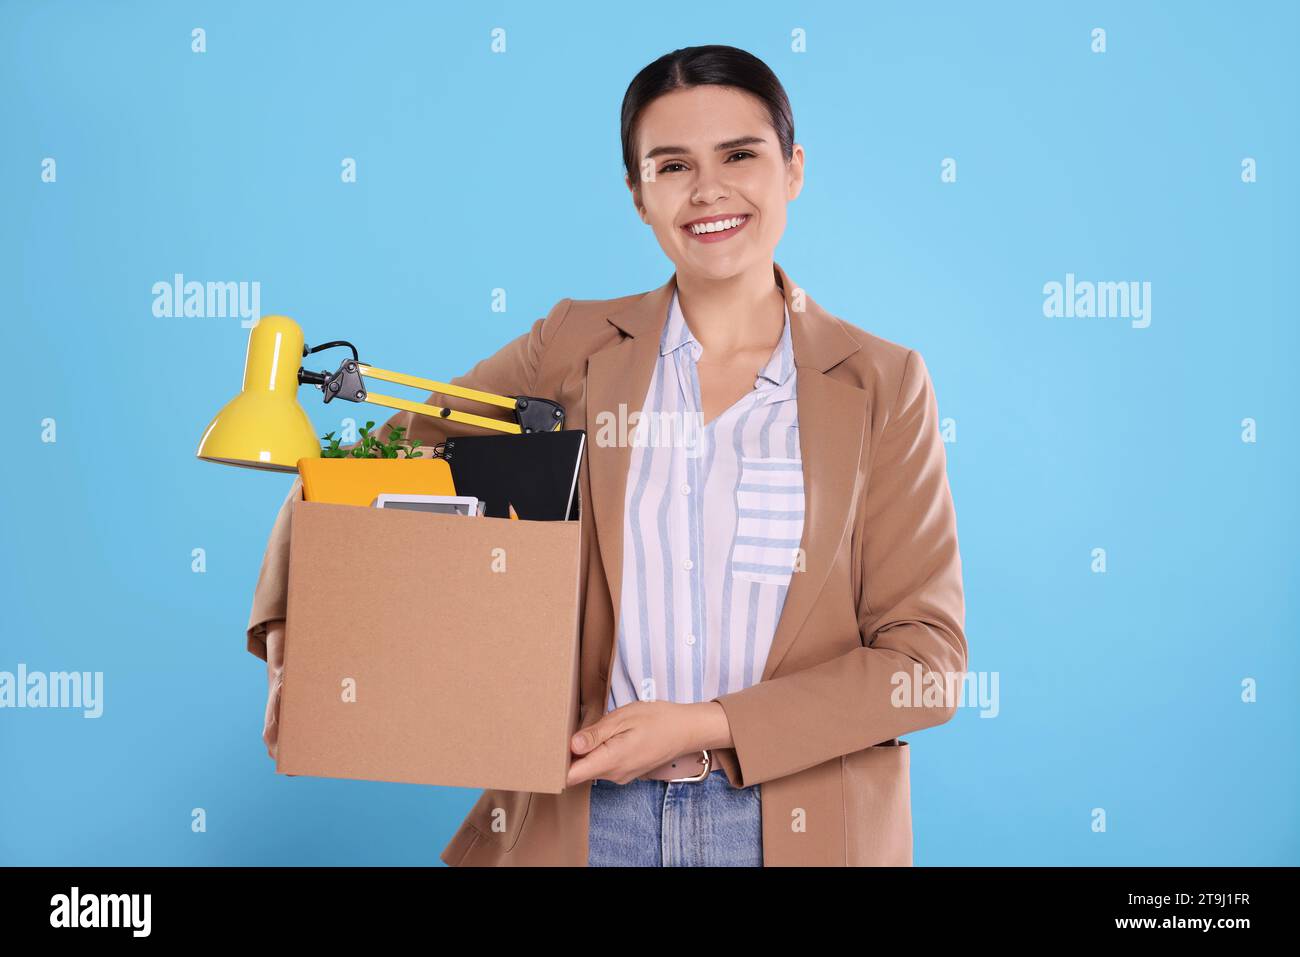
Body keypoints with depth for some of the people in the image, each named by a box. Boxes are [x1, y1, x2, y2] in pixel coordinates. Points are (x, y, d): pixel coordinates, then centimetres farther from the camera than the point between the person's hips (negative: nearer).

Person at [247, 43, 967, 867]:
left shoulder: (882, 384, -3)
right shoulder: (574, 349, 0)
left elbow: (926, 658, -6)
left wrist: (709, 726, -16)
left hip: (805, 823, -1)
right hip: (580, 818, 1)